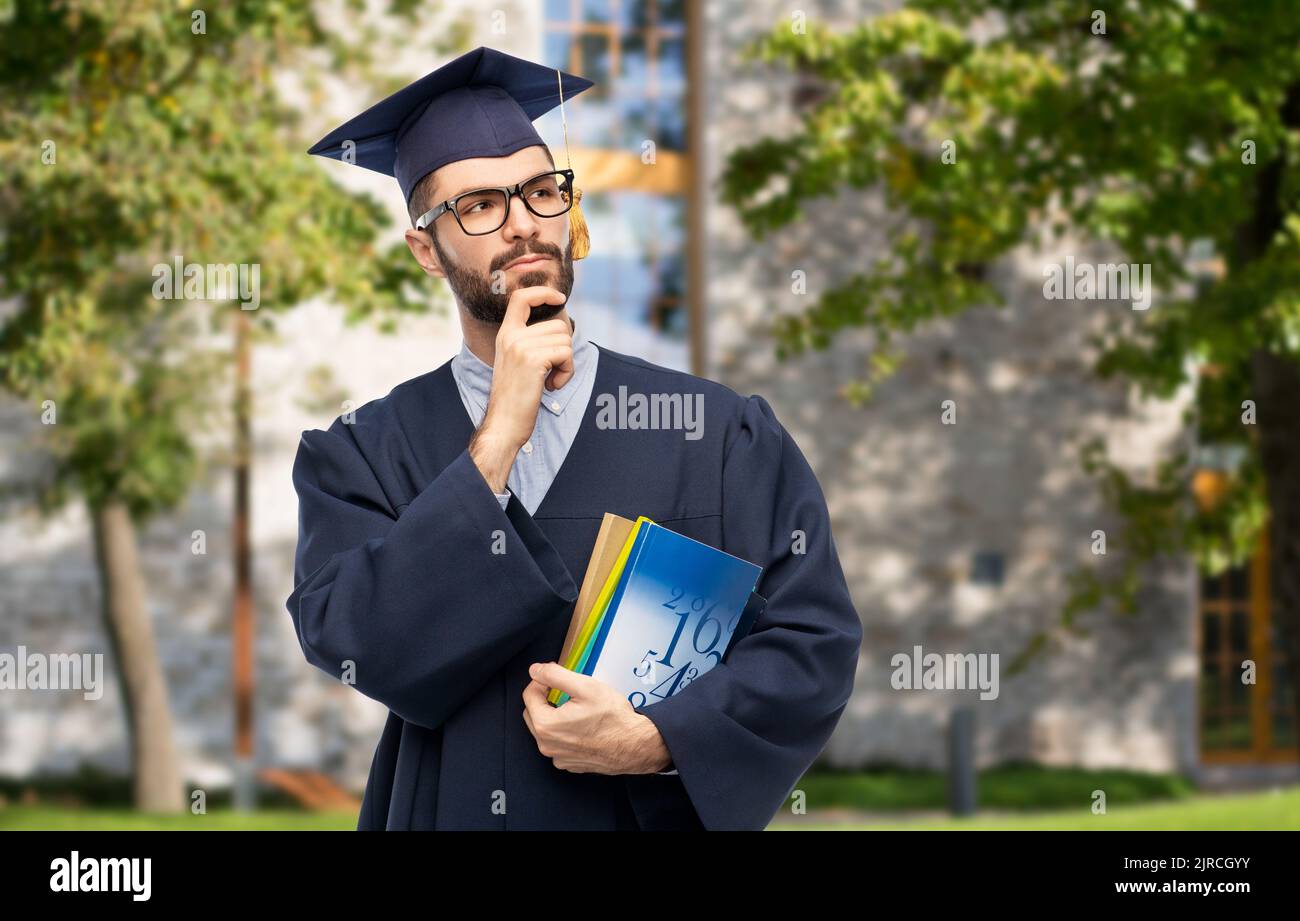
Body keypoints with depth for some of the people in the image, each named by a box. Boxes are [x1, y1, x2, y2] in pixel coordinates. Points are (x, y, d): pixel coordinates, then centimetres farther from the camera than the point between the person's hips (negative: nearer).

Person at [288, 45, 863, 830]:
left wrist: (654, 742, -24)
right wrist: (499, 439, -19)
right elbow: (363, 653, -17)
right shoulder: (359, 456, -3)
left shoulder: (722, 435, -5)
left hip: (658, 816, 0)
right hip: (446, 812, 0)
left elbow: (816, 639, -9)